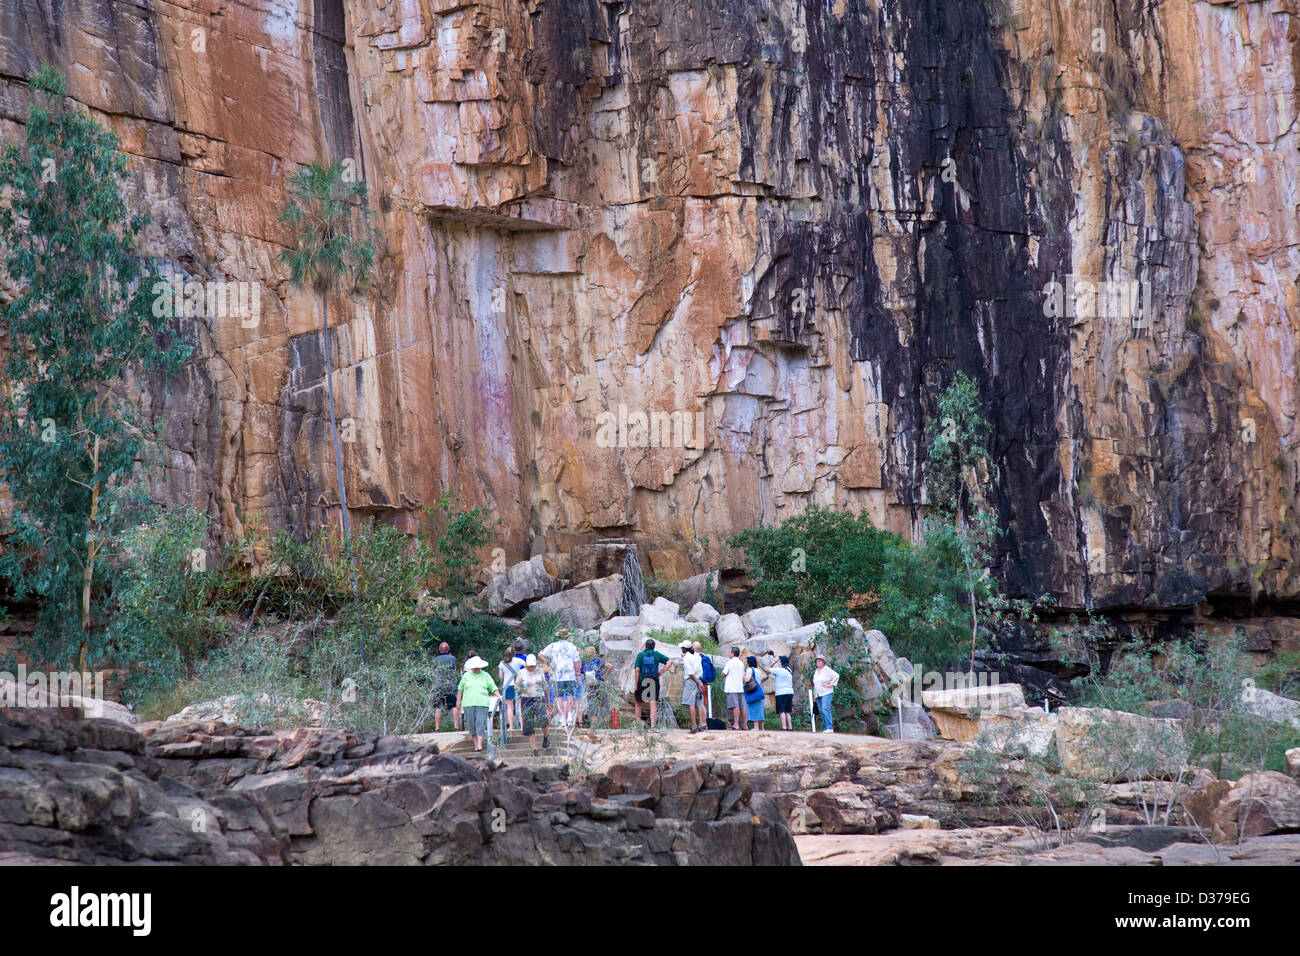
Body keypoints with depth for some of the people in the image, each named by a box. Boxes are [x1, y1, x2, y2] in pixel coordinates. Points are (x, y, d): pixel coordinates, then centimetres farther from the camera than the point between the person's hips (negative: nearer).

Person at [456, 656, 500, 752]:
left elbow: (493, 688, 10)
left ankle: (479, 745, -14)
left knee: (480, 723, -11)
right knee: (471, 725, 0)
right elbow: (460, 689, 16)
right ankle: (476, 744, 9)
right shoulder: (466, 676, 11)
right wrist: (458, 701, 12)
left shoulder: (486, 676, 10)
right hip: (468, 704, 1)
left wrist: (499, 697, -4)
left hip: (482, 703, -1)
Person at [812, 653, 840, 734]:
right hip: (818, 694, 8)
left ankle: (829, 728, -23)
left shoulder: (827, 670, -4)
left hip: (826, 693, -8)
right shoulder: (816, 671, 19)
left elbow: (836, 676, -12)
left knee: (825, 710, -20)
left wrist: (831, 684, -12)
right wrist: (814, 695, 22)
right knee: (821, 711, 3)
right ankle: (825, 728, 4)